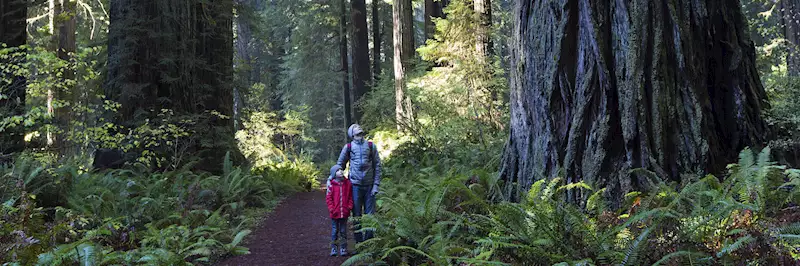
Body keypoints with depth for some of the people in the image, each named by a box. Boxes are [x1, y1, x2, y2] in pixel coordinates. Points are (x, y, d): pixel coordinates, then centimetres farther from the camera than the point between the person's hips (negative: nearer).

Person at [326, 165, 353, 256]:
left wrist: (350, 207, -4)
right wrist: (331, 208, -10)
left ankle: (343, 248, 19)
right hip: (335, 213, -1)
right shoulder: (331, 185, -5)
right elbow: (328, 198, -3)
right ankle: (333, 248, 17)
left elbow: (350, 197, 5)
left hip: (344, 213, 1)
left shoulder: (348, 183, 1)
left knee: (343, 231, 10)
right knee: (334, 231, 8)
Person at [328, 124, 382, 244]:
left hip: (369, 185, 1)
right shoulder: (348, 147, 3)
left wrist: (376, 184, -1)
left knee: (370, 215, 1)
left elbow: (377, 166, 6)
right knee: (356, 216, 4)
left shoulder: (371, 146, 5)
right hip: (355, 185, 0)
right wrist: (331, 178, 4)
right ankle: (359, 242, 11)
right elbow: (339, 164, 14)